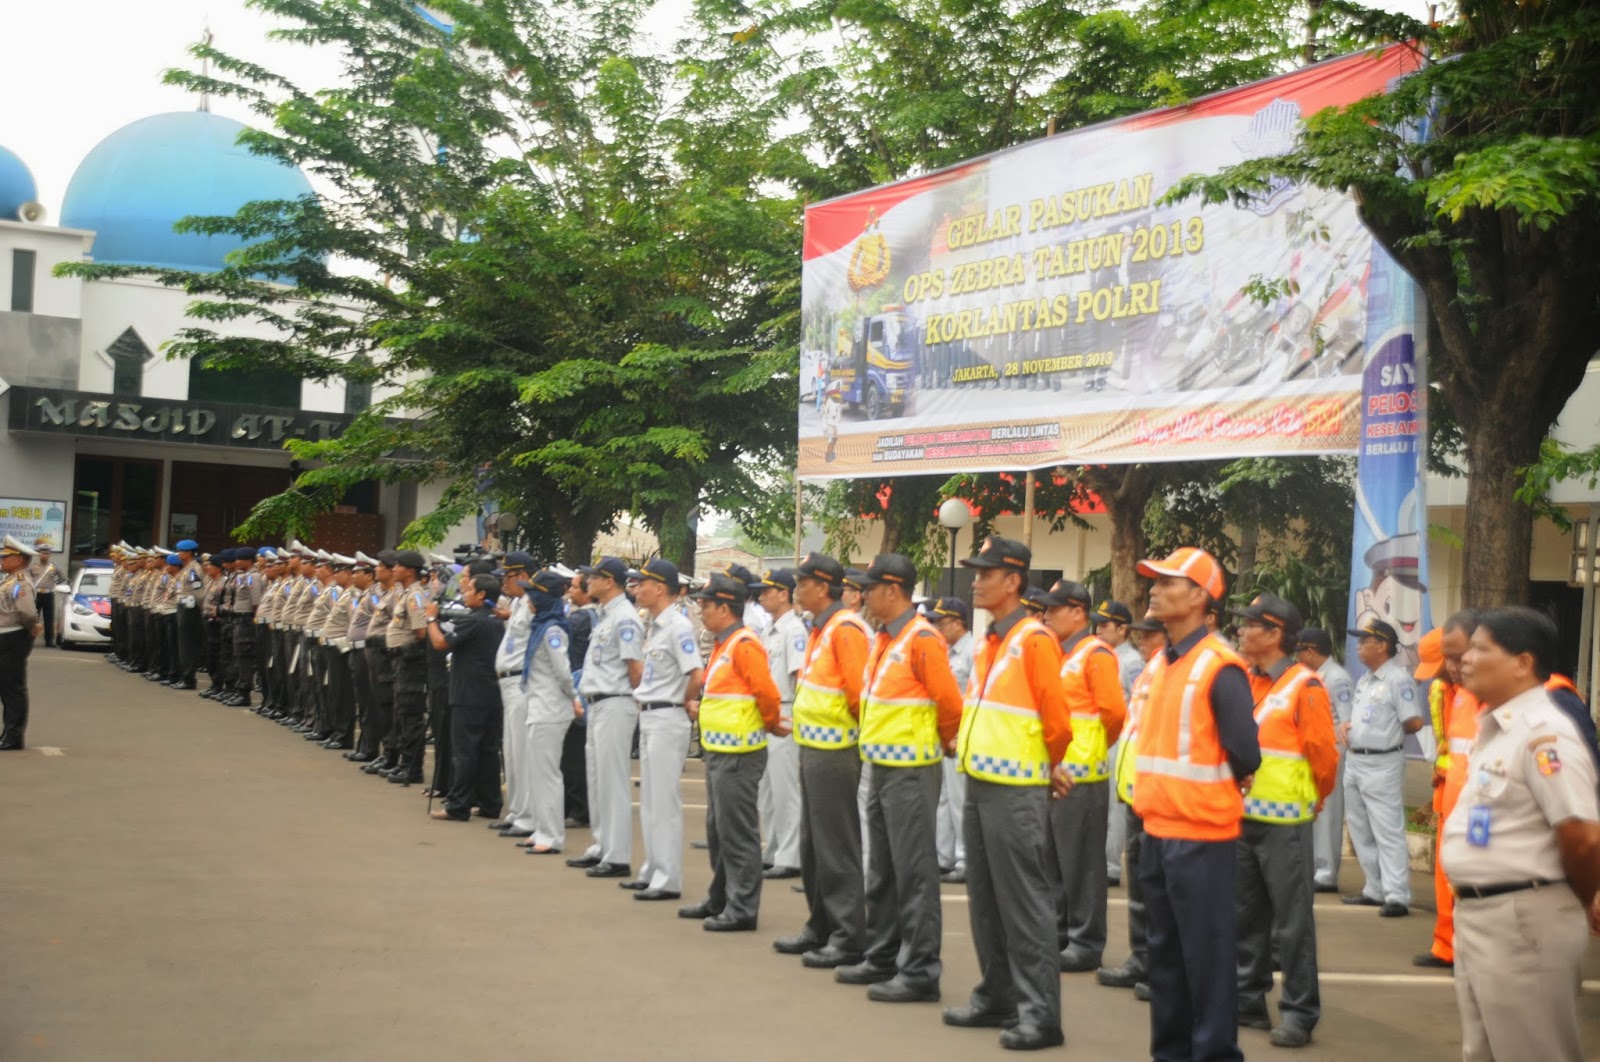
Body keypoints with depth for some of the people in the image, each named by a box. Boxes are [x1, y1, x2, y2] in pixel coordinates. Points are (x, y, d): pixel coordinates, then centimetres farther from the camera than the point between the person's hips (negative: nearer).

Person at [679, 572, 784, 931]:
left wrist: (770, 724, -4)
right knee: (718, 830, 17)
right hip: (718, 751, 10)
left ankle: (743, 909, 1)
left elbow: (767, 694, -19)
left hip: (739, 753, -10)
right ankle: (720, 900, 27)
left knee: (738, 833, -4)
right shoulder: (723, 644, 14)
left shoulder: (744, 644, -17)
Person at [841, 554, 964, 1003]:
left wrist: (940, 743, 0)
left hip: (911, 772, -10)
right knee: (882, 873, 16)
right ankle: (883, 958, 27)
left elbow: (950, 704, -15)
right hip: (882, 768, 10)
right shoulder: (882, 640, 12)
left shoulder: (922, 640, -16)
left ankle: (921, 972, -1)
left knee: (914, 873, -5)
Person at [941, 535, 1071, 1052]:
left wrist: (1046, 767, 1)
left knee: (1025, 905, -5)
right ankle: (996, 997, 24)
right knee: (985, 902, 14)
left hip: (1015, 792, -9)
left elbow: (1057, 718, -12)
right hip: (978, 786, 9)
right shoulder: (988, 643, 14)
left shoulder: (1035, 640, -13)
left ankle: (1041, 1014, 0)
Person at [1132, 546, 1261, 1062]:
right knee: (1164, 950, 16)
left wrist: (1215, 787, 2)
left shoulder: (1219, 666, -14)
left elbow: (1245, 754, -14)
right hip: (1157, 829, 8)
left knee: (1206, 952, -1)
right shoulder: (1161, 662, 11)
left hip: (1200, 834, -8)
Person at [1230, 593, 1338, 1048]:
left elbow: (1324, 755, -7)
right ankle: (1249, 999, 23)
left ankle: (1299, 1012, 6)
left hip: (1284, 822, -7)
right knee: (1246, 916, 14)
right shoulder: (1244, 682, 9)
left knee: (1291, 922, -1)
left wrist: (1313, 802, 3)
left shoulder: (1304, 686, -10)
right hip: (1240, 818, 7)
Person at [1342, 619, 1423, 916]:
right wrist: (1348, 727, 4)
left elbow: (1415, 723, -18)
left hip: (1383, 765, -10)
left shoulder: (1398, 678, -14)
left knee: (1388, 833, -9)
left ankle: (1397, 897, -7)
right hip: (1356, 762, 10)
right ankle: (1375, 890, 25)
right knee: (1361, 832, 15)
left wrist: (1389, 733, -1)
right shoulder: (1364, 680, 15)